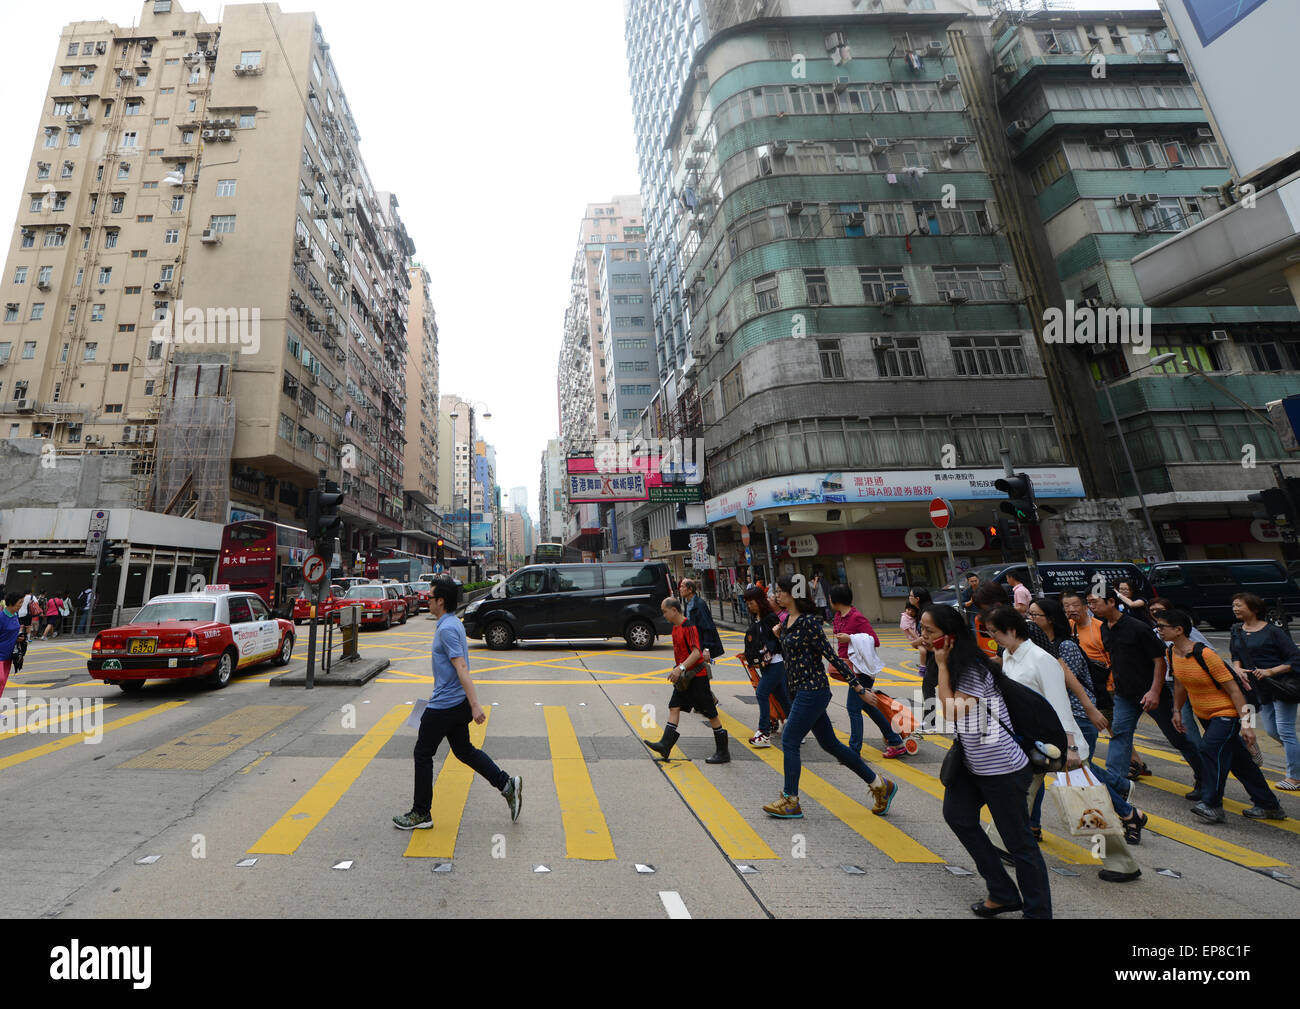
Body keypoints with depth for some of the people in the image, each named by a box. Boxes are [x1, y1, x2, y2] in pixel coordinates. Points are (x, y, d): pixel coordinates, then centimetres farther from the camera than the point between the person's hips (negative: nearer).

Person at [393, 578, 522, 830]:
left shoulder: (446, 629, -21)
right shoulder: (453, 623, 10)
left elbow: (461, 668, -26)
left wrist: (475, 706, -28)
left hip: (445, 706, -9)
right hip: (456, 702, 9)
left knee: (423, 754, 8)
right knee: (464, 750, 15)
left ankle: (421, 813, 22)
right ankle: (507, 784, 11)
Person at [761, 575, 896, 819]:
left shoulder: (808, 621, -18)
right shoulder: (789, 620, 8)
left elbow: (830, 655, -17)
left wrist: (857, 684, -15)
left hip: (812, 691, -9)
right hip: (800, 690, 9)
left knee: (789, 741, -1)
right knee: (829, 744, 16)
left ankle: (791, 802, 14)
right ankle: (879, 785, 29)